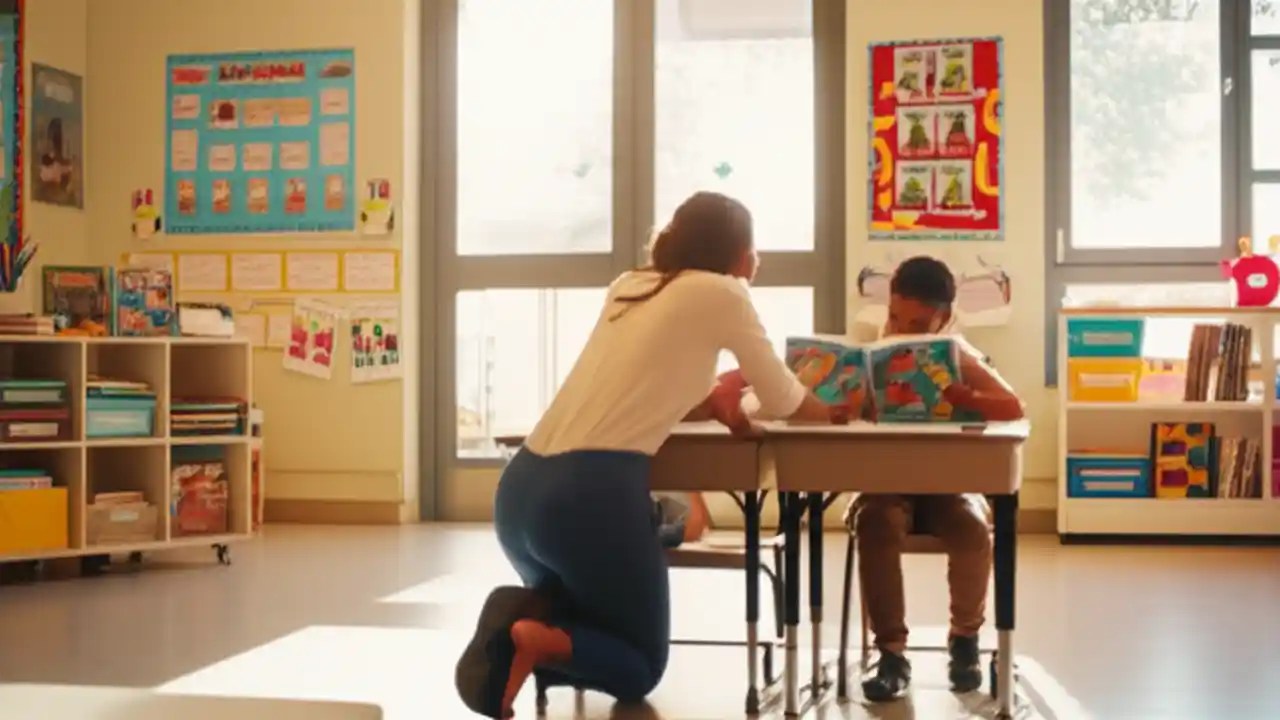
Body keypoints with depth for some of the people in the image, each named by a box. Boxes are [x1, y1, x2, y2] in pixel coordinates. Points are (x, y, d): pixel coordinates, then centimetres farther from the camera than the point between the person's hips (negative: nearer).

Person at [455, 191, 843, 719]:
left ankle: (523, 615, -2)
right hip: (592, 494, -7)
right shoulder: (719, 292, 3)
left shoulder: (628, 287, 22)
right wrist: (832, 412, 32)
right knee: (640, 667, 15)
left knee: (585, 618, 32)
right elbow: (782, 400, 12)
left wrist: (711, 401, 21)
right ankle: (534, 640, -14)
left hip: (520, 490, 7)